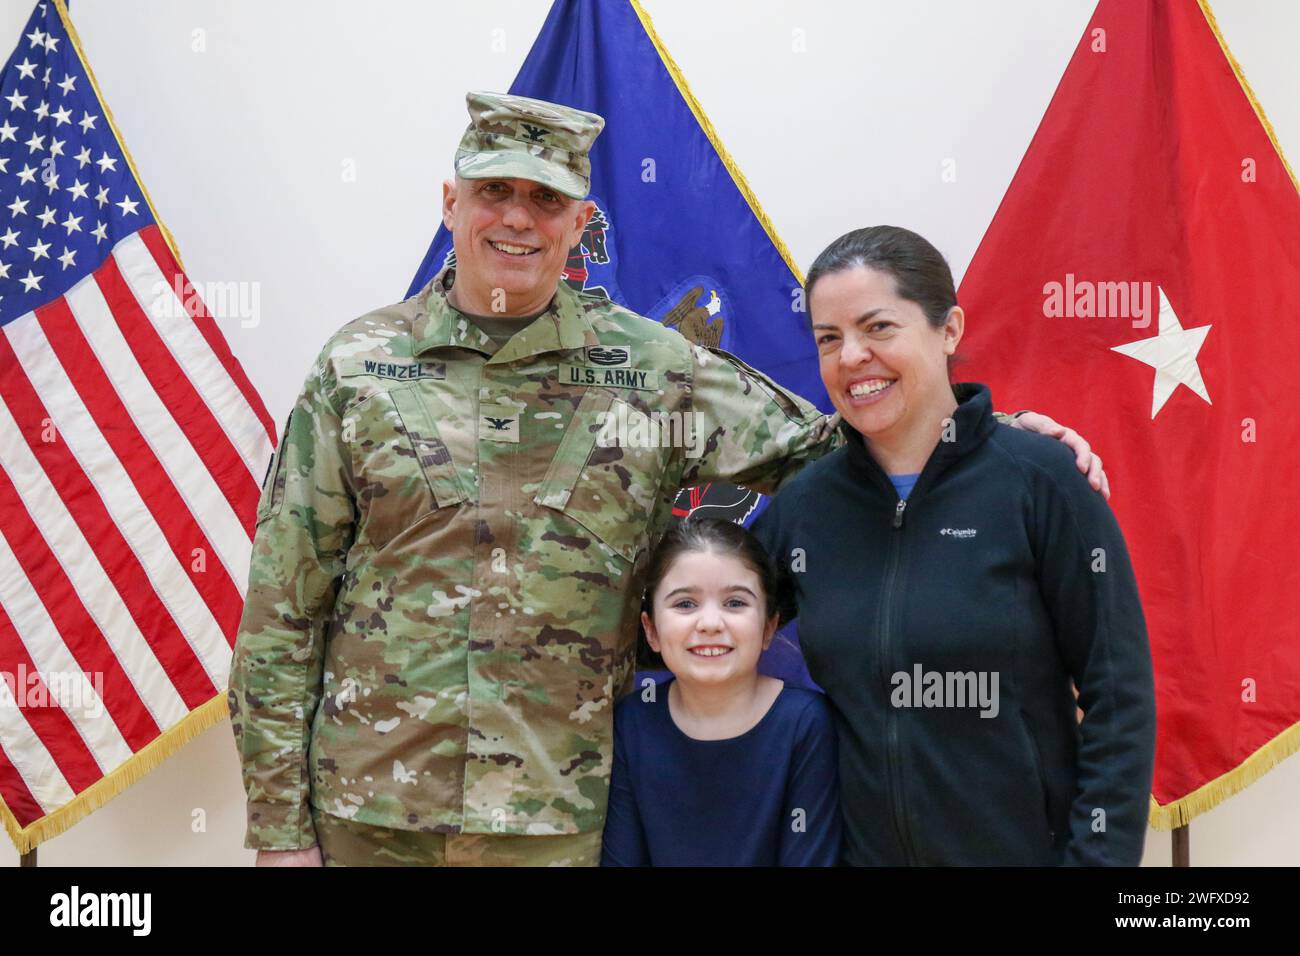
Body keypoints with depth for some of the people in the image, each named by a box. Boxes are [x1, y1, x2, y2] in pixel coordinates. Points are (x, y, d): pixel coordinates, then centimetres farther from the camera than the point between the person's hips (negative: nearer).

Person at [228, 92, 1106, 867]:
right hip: (367, 810, 0)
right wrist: (278, 823, -1)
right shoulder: (358, 366, 0)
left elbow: (819, 449, 8)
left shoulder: (650, 369, 1)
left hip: (556, 819, 0)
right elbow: (282, 612, 1)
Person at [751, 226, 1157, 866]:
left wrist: (1097, 856, -13)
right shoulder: (802, 506, -3)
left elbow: (1118, 697, -10)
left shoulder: (1040, 479, -12)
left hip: (1026, 848, -3)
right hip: (860, 848, 3)